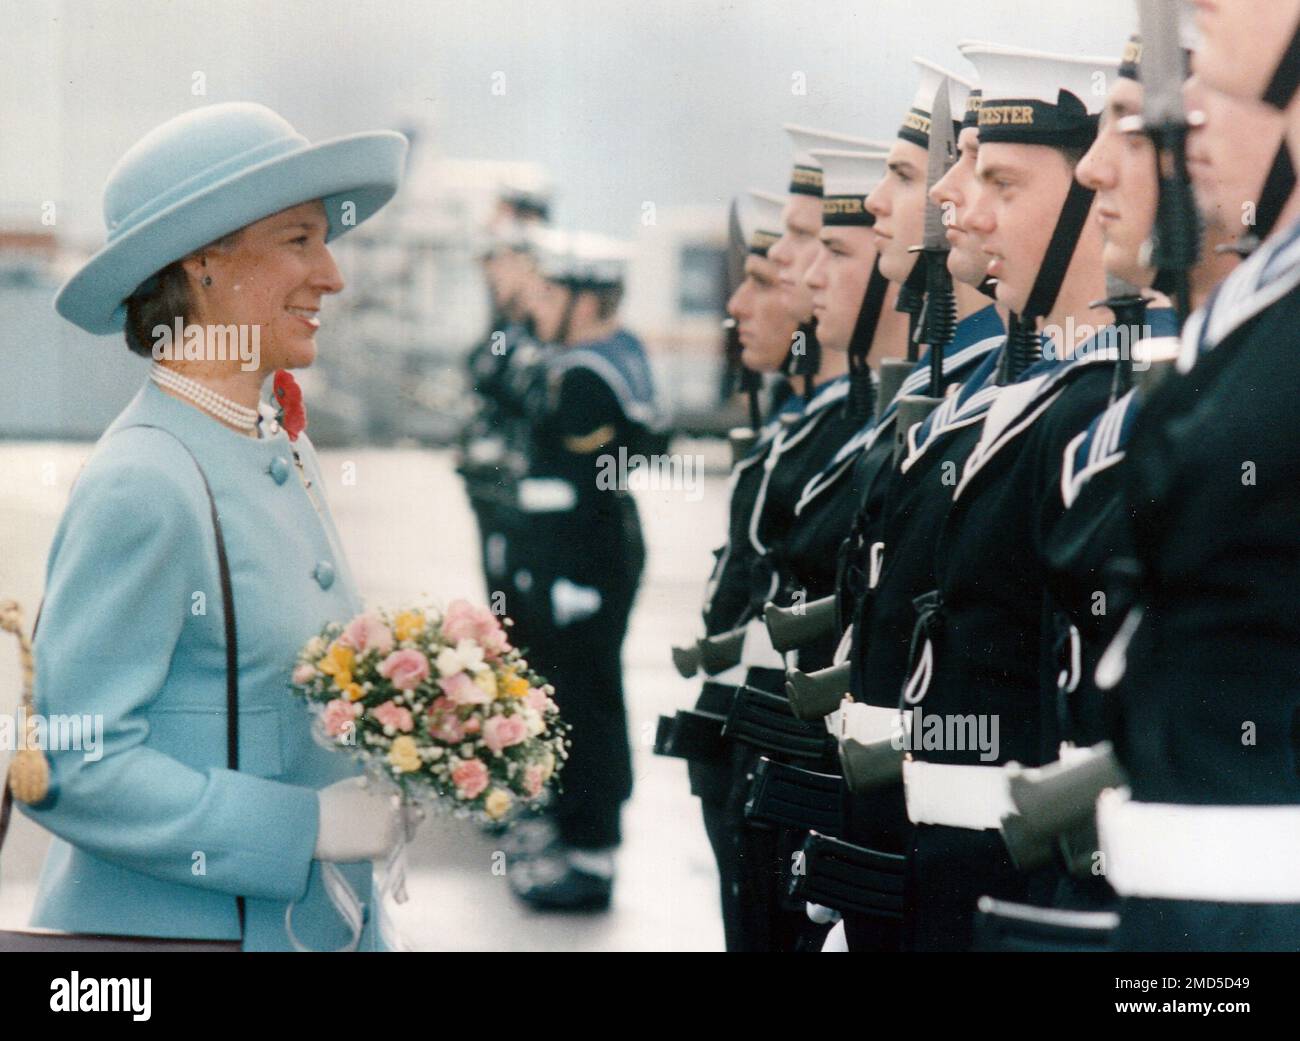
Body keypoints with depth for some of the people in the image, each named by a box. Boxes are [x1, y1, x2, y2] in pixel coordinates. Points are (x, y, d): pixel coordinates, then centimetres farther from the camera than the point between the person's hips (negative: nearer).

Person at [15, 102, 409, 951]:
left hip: (321, 916, 8)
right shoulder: (143, 487, -18)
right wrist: (310, 824, -18)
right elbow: (73, 770, -20)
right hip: (174, 922, -8)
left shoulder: (287, 454, 7)